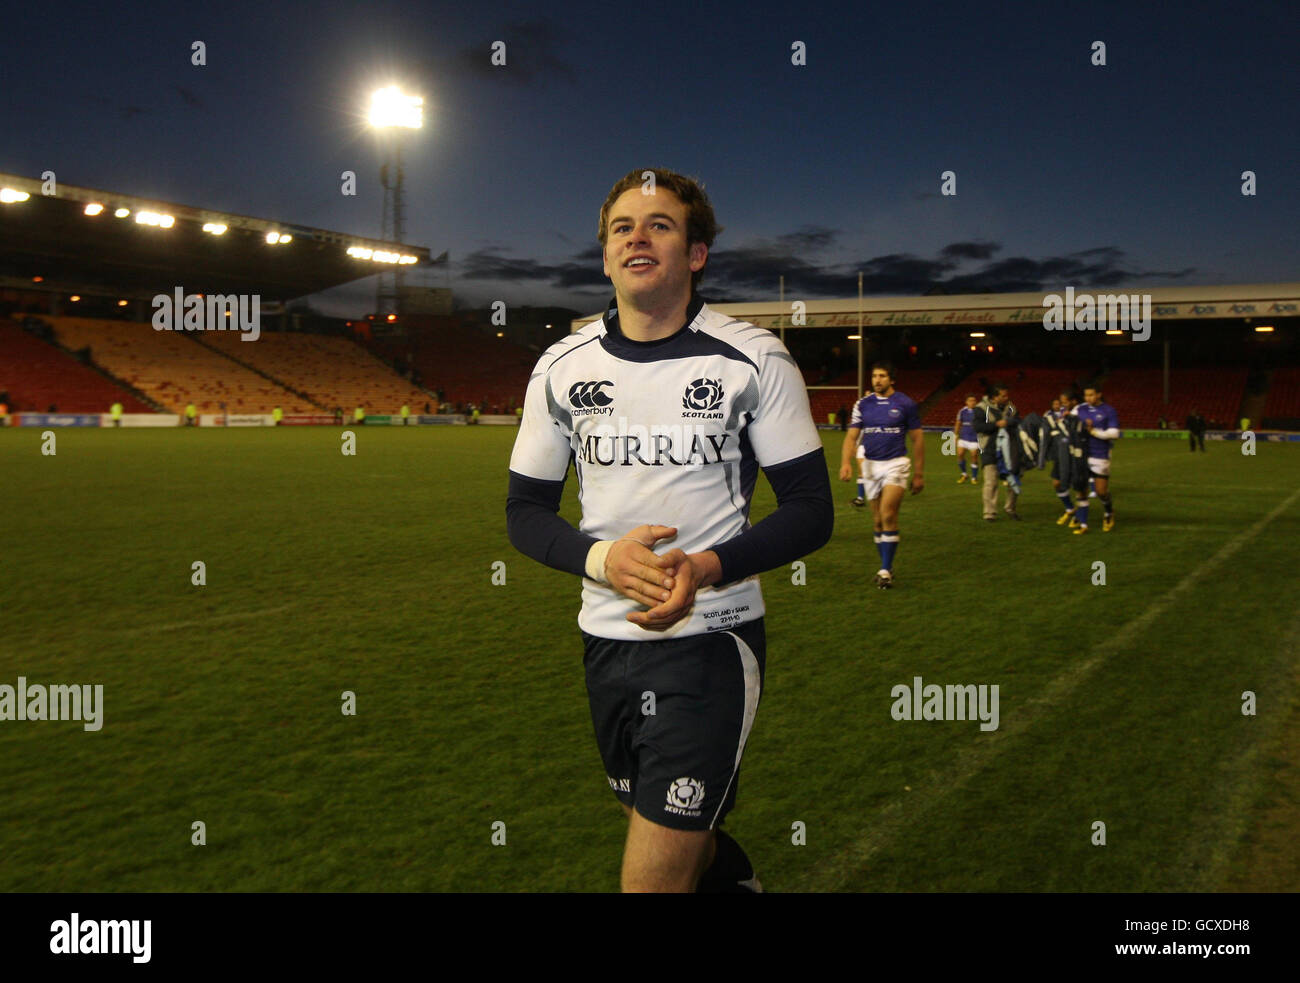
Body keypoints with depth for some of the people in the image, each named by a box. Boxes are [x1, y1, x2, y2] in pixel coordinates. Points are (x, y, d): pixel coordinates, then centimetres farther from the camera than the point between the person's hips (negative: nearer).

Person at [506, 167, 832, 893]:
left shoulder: (755, 360, -7)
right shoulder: (562, 368, 2)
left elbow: (811, 510, -6)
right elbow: (526, 511, 6)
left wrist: (708, 567, -22)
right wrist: (601, 557, -15)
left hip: (713, 638, -4)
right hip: (608, 637, 4)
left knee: (654, 873, -9)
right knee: (686, 840, 23)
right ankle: (729, 871, 52)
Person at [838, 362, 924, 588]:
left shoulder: (905, 404, -2)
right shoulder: (863, 404, 6)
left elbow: (917, 439, 3)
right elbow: (851, 436, 2)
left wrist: (919, 474, 2)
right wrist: (846, 462, -15)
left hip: (895, 464, -4)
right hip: (871, 465, 4)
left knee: (888, 515, -16)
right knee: (877, 520, 8)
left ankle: (885, 570, -9)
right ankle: (886, 567, 22)